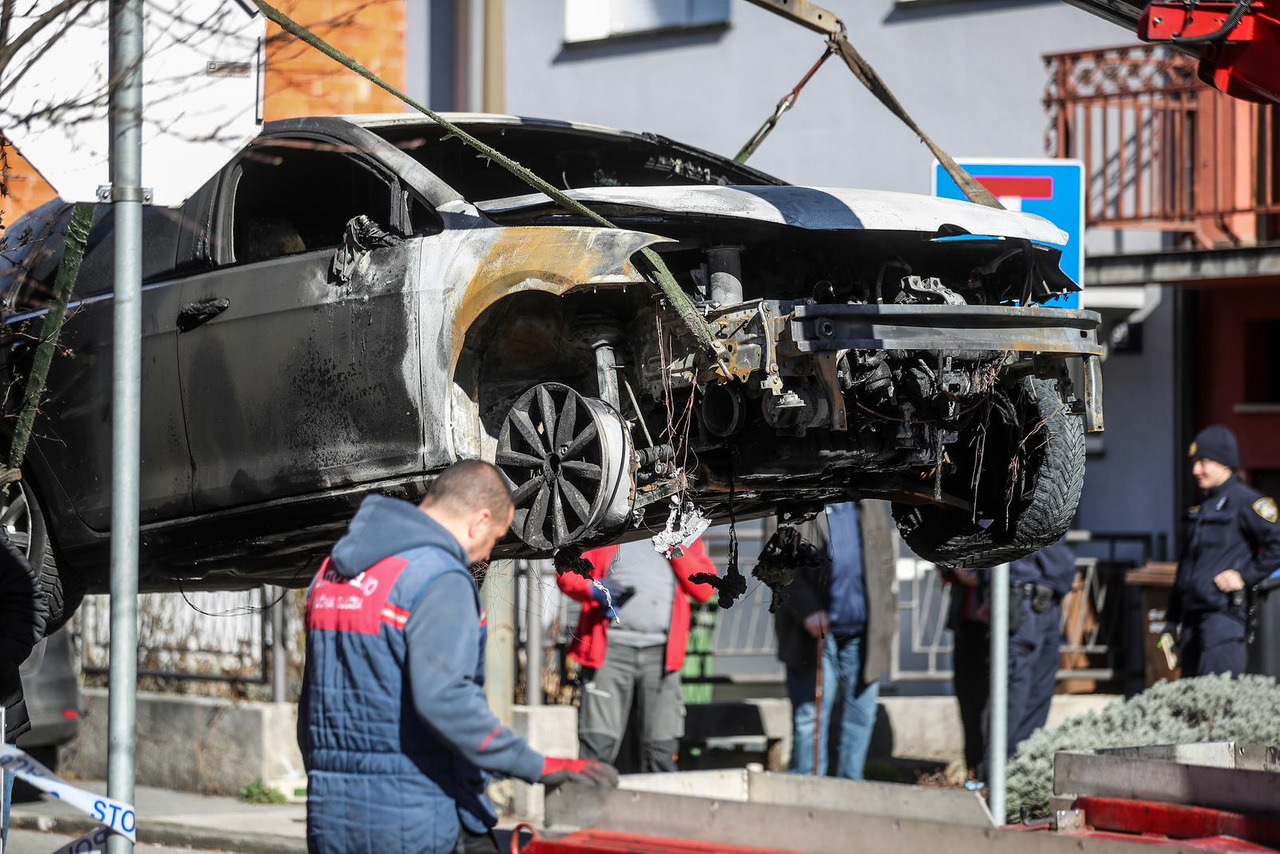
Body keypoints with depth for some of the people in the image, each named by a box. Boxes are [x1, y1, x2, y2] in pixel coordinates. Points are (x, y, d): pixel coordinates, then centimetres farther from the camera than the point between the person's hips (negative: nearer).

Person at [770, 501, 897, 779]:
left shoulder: (871, 505, 9)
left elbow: (886, 562, 14)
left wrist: (888, 617, 7)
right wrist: (807, 610, -22)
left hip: (862, 635, 4)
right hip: (815, 632, -4)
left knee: (860, 716, 7)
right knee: (809, 717, -3)